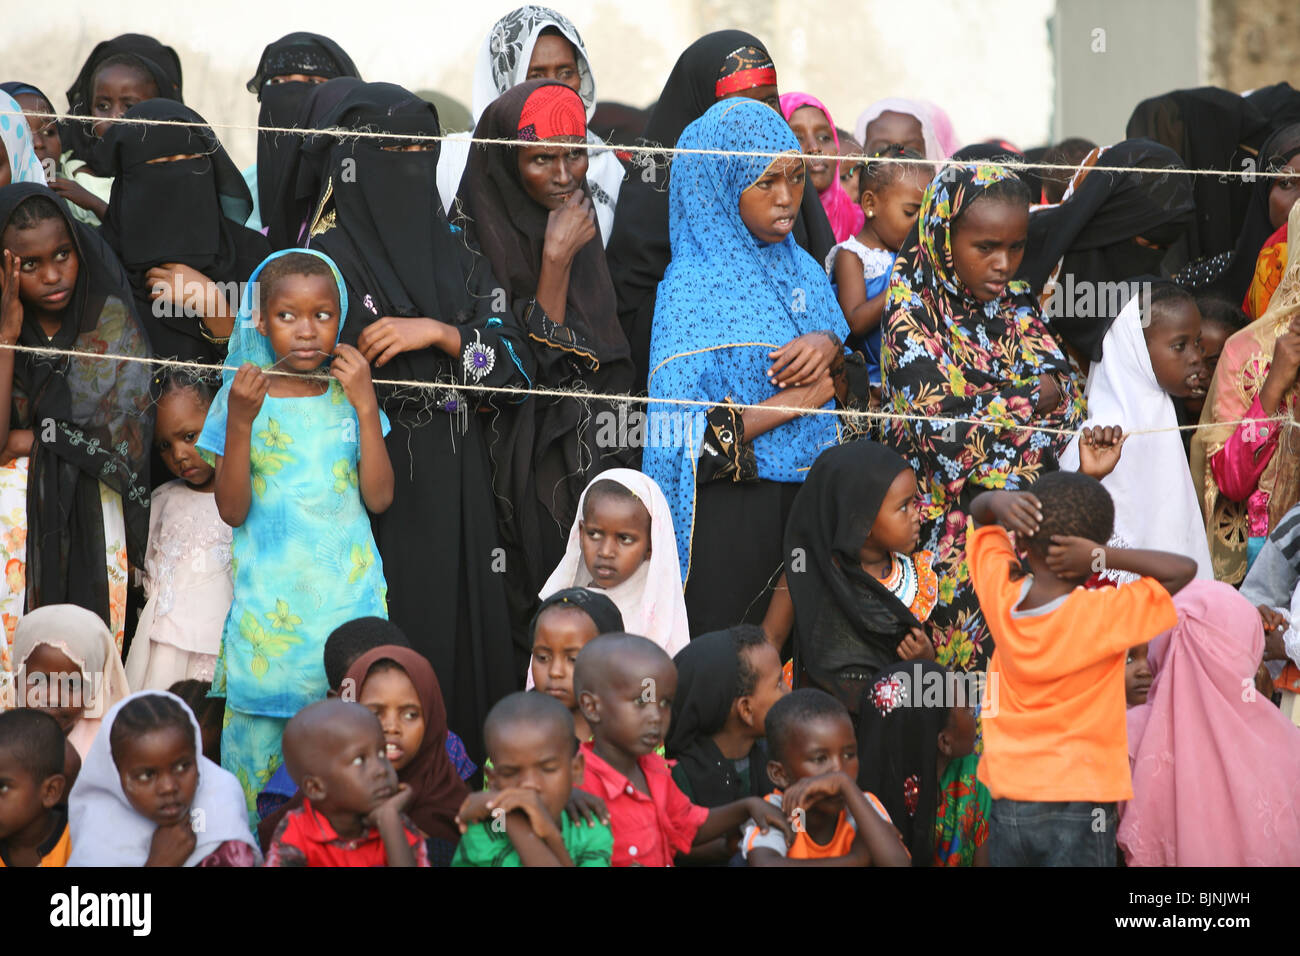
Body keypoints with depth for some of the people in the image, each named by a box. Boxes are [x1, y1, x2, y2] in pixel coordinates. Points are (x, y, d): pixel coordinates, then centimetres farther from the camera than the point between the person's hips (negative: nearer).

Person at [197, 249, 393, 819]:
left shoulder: (350, 397, 5)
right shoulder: (240, 397, 0)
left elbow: (379, 497, -2)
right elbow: (232, 510, -5)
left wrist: (365, 407, -10)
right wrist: (240, 423, -18)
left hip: (347, 595, 1)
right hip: (267, 597, -1)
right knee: (255, 722, -2)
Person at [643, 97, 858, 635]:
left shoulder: (800, 268, 10)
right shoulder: (694, 287, -11)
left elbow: (847, 387, 16)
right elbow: (684, 437, -18)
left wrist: (829, 346, -7)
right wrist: (793, 402, -12)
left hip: (805, 498, 6)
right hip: (728, 510, -6)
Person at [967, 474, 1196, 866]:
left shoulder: (1002, 595, -5)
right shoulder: (1103, 616, -17)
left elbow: (978, 513, 11)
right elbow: (1184, 569, -9)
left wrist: (999, 502, -12)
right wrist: (1101, 556, -17)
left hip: (1006, 805, 5)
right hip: (1078, 808, -4)